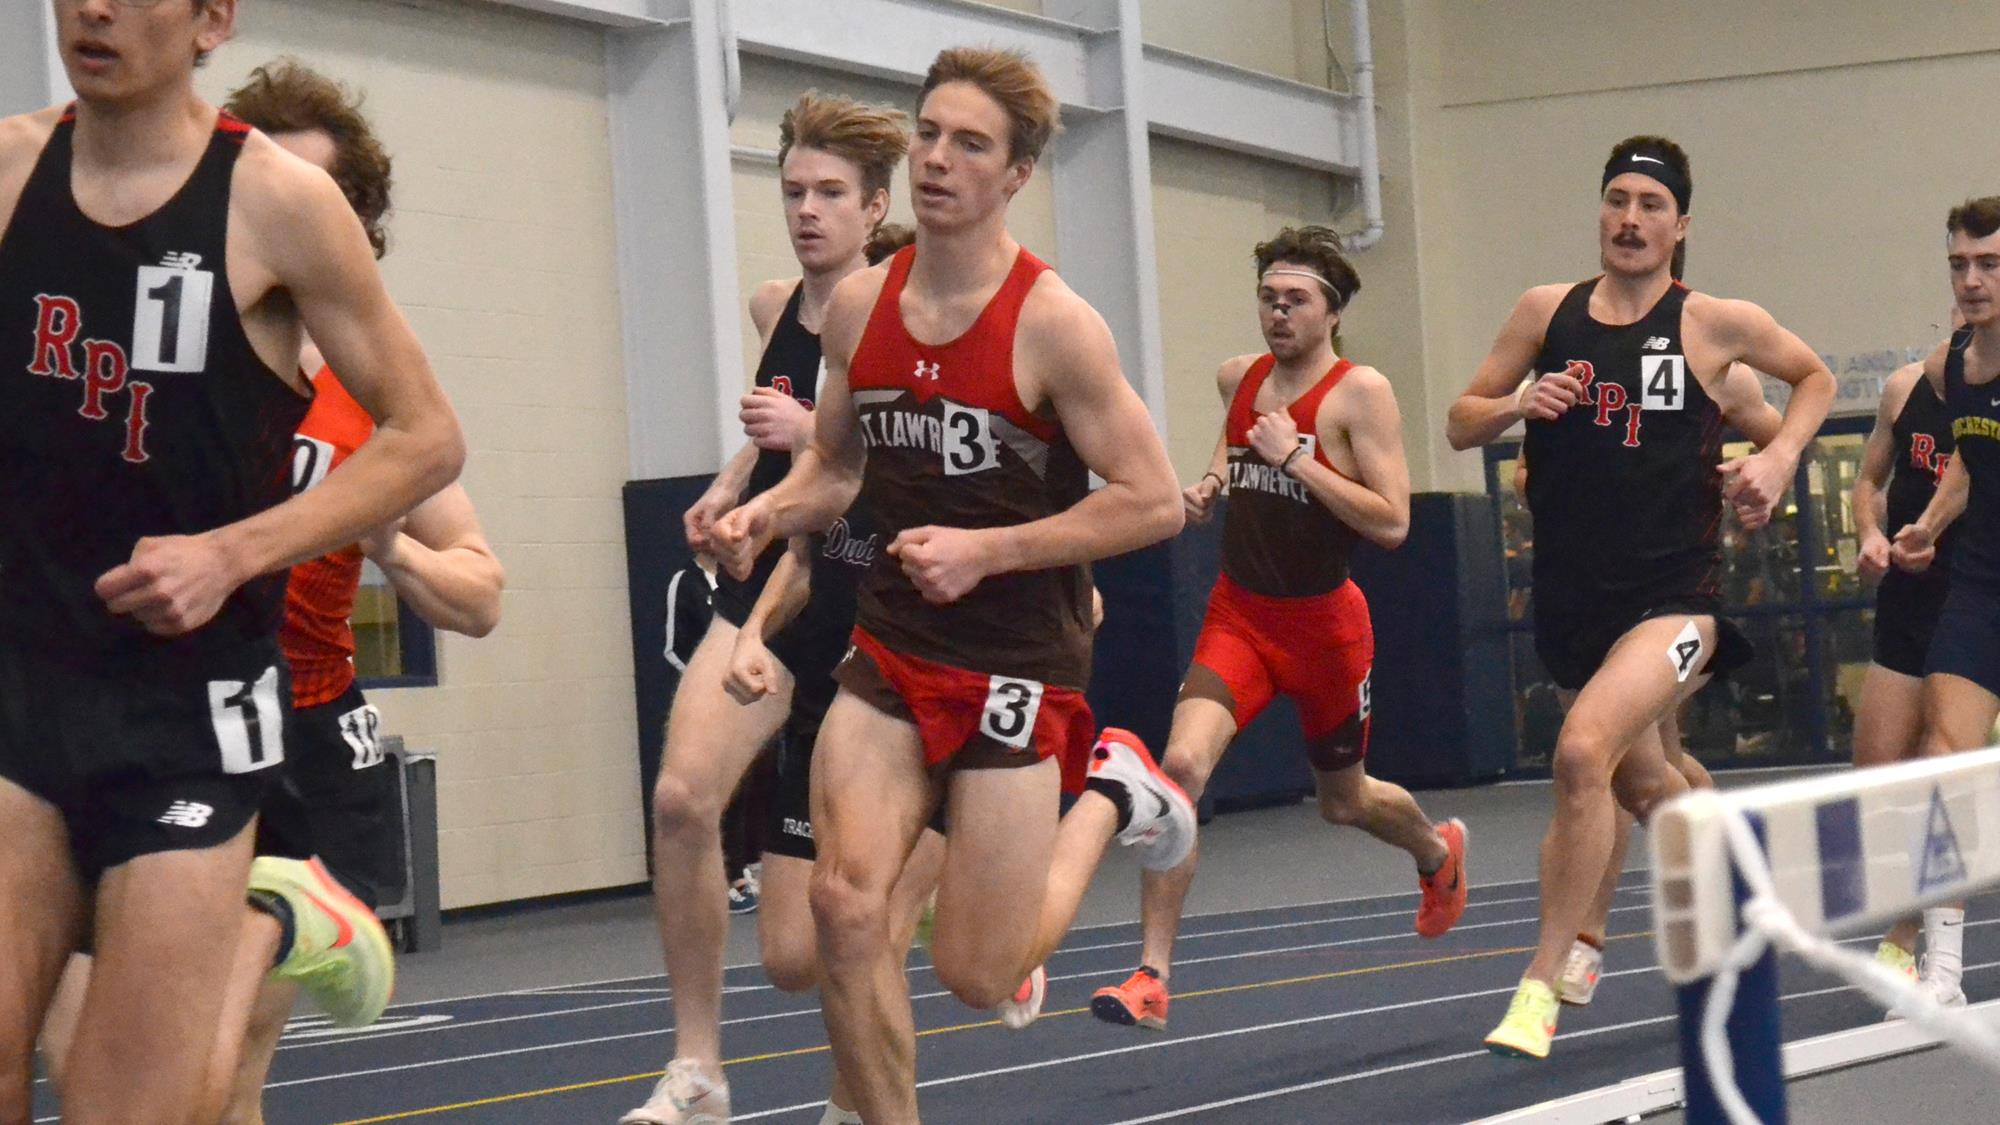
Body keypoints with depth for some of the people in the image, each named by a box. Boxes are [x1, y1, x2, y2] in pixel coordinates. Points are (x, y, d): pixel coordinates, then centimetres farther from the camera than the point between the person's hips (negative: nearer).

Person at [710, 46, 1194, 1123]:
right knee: (845, 904, -16)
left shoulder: (1052, 323, -14)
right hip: (889, 651, 4)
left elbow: (1152, 501, -13)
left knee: (978, 977, -1)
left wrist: (988, 550, -20)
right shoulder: (858, 306, 2)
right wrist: (767, 515, -3)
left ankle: (1110, 792, 25)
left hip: (1017, 663, -4)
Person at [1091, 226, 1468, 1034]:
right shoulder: (1238, 378, 3)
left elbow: (1392, 522, -20)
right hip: (1239, 612, 3)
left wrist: (1294, 458, -24)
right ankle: (1151, 979, -21)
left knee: (1344, 801, 18)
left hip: (1325, 622, -3)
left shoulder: (1361, 392, -13)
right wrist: (1210, 483, 6)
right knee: (1181, 765, -21)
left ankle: (1438, 853, 56)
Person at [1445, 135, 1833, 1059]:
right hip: (1573, 601, 5)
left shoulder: (1716, 324, -1)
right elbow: (1460, 425, 11)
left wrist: (1780, 455, 0)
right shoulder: (1547, 312, 6)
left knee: (1583, 751, -25)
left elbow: (1815, 376, 17)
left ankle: (1541, 986, -18)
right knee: (1645, 785, 19)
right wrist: (1519, 404, -10)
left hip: (1672, 594, -5)